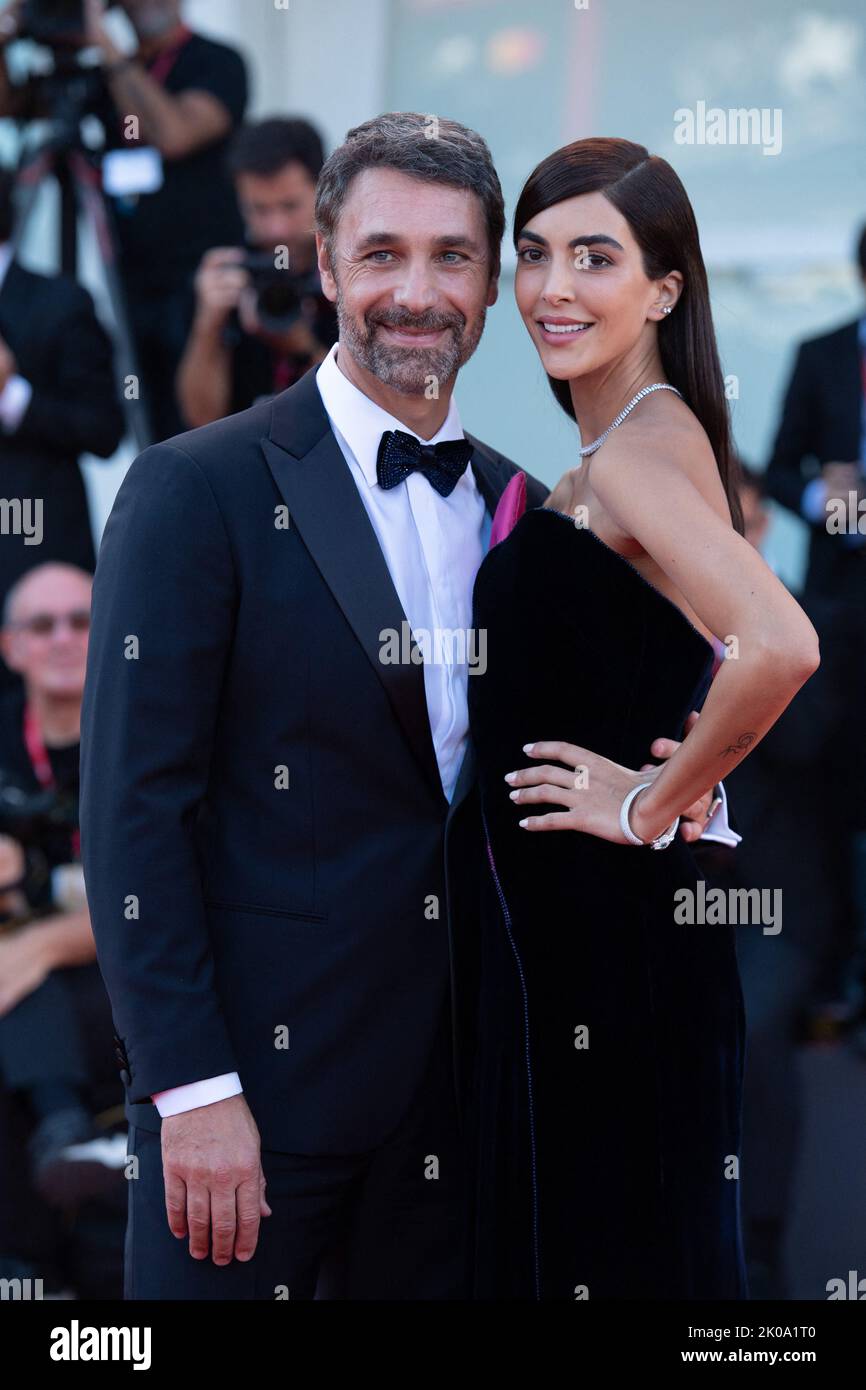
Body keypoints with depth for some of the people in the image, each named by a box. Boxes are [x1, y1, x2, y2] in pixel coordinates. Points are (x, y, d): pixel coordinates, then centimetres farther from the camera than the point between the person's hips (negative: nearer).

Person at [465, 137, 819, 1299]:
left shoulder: (638, 454, -17)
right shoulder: (603, 456, 12)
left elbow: (779, 646, -32)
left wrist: (653, 806, -20)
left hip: (606, 937, -10)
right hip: (553, 930, 10)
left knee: (610, 1256, -2)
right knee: (552, 1240, 15)